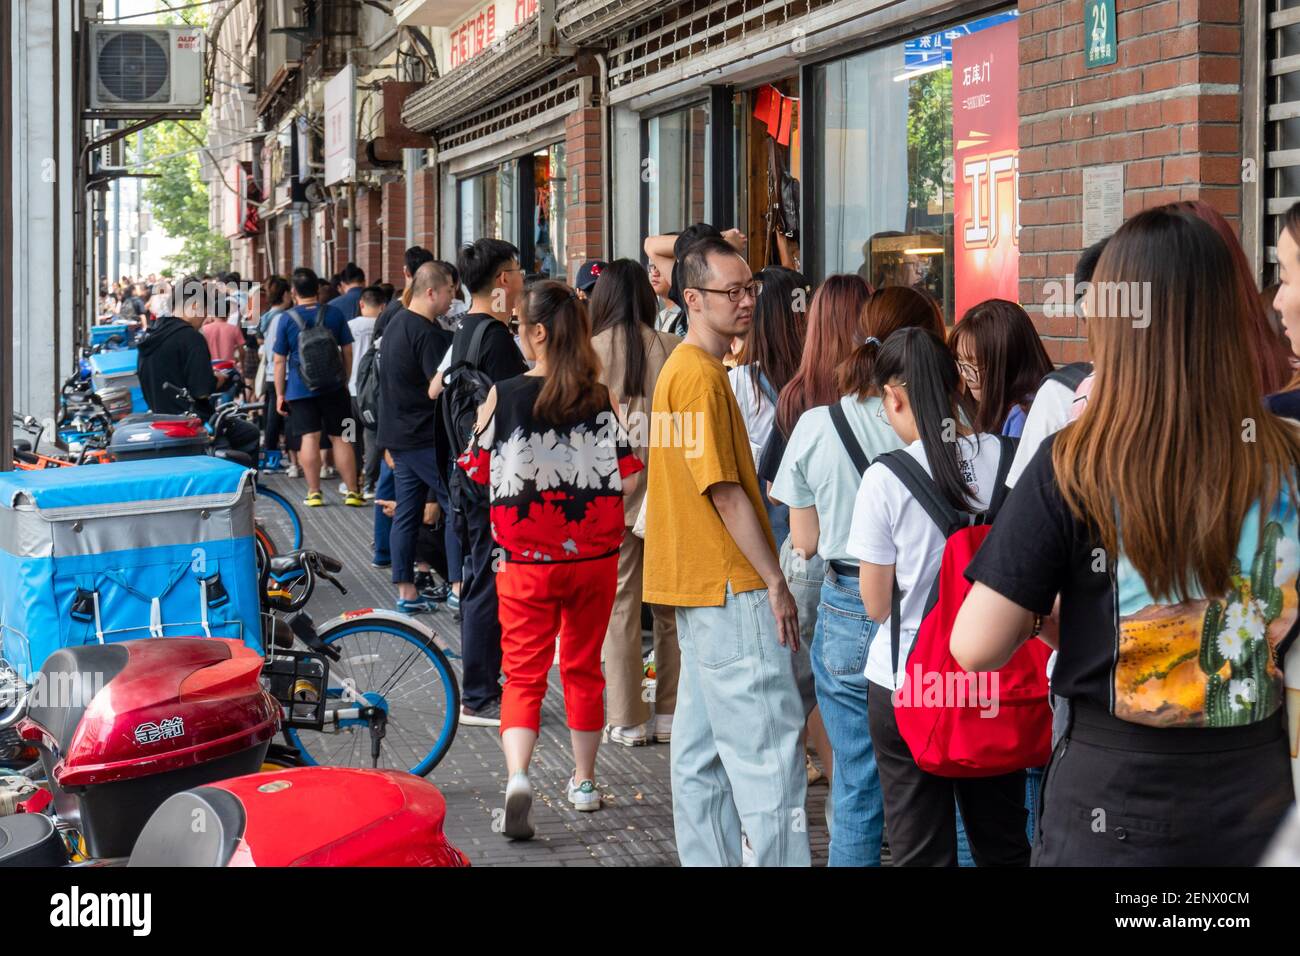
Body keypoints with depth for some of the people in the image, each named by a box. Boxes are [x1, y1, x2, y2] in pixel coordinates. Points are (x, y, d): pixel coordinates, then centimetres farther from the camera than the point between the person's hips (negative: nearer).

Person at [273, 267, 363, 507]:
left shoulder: (287, 319, -3)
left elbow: (280, 361, 0)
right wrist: (345, 381, 19)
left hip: (300, 388, -1)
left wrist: (280, 393, 7)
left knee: (309, 437, 0)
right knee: (340, 438, 5)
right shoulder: (335, 314, 1)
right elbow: (348, 352, 7)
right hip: (333, 387, 1)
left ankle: (314, 492, 0)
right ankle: (353, 492, 6)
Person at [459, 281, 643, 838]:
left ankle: (517, 776, -20)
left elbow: (476, 472, -1)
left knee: (523, 674, 3)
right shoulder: (601, 398, -6)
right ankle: (584, 782, 28)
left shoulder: (503, 395, -10)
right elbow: (626, 473, -4)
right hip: (594, 557, 2)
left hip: (527, 561, -2)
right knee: (584, 668, 18)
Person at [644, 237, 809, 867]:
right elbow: (725, 491, -18)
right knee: (769, 749, -8)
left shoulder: (684, 368, 16)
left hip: (701, 589, 10)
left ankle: (707, 858, 20)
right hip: (731, 585, -10)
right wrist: (775, 584, -14)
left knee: (703, 746, 13)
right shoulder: (701, 375, -16)